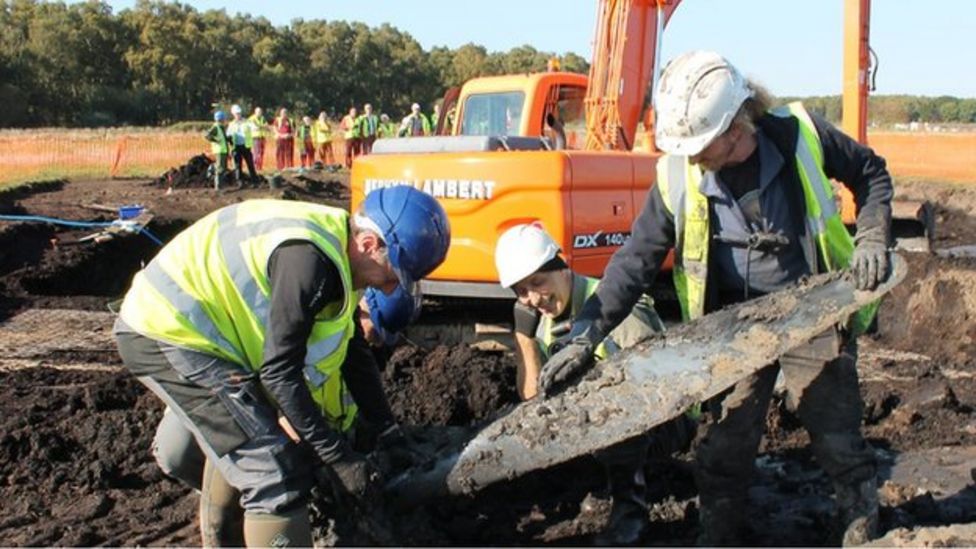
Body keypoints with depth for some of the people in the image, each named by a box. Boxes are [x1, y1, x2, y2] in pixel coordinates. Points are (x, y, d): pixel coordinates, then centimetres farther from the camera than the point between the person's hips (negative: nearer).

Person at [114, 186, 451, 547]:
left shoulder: (335, 249, 5)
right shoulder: (308, 260, -26)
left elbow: (353, 355, 14)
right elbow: (279, 371, -24)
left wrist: (390, 433, 15)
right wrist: (336, 457, -18)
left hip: (171, 325, 11)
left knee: (236, 437, 28)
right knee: (276, 474, -13)